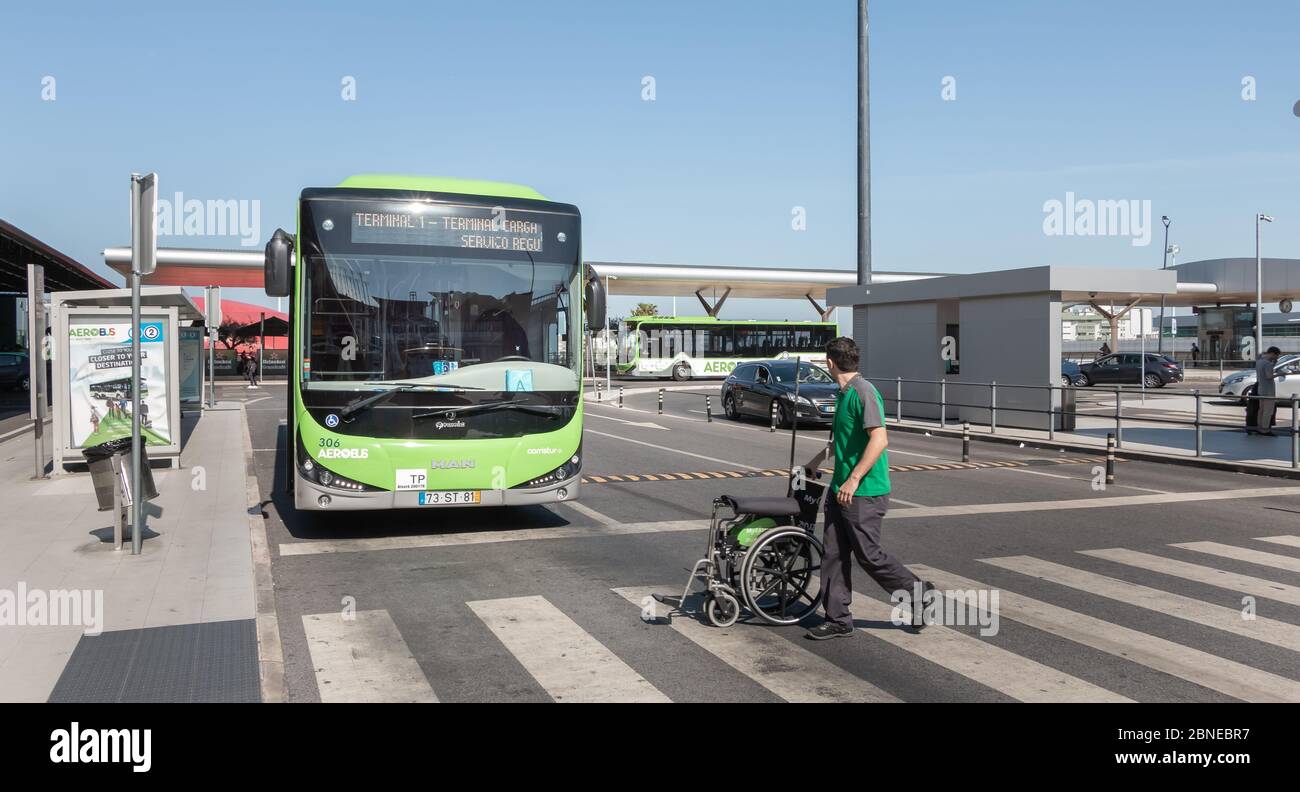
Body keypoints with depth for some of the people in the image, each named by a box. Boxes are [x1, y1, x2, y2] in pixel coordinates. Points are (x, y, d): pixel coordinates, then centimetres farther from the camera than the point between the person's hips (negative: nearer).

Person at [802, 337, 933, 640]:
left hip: (864, 492, -9)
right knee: (833, 554, 9)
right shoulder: (843, 393, 13)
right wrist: (817, 460, 37)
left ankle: (917, 592, 20)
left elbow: (879, 439, -26)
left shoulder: (864, 392, -18)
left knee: (868, 554, 0)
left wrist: (854, 480, -28)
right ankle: (838, 619, 17)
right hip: (840, 490, 10)